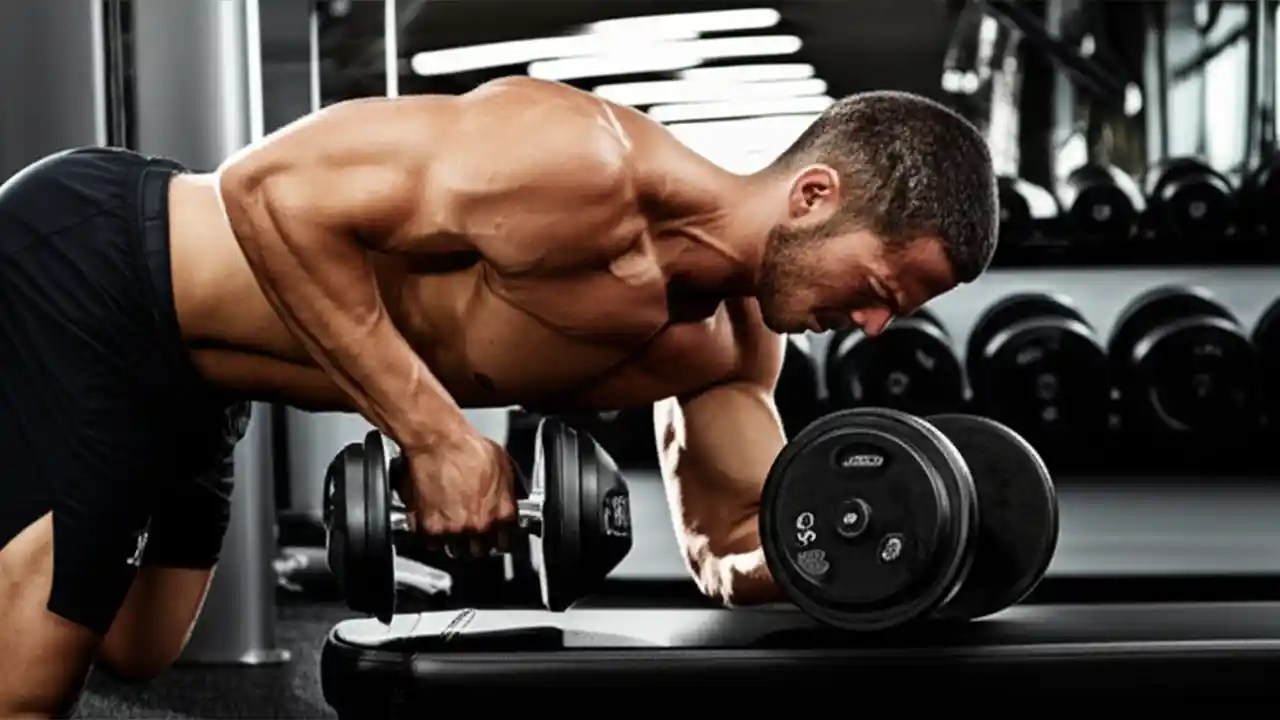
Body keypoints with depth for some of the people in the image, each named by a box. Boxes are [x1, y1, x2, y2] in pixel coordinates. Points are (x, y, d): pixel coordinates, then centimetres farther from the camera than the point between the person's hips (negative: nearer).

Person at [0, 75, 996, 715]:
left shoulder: (730, 344, -2)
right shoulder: (587, 162, -30)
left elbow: (744, 555, 6)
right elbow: (270, 190, -29)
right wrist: (434, 432, -28)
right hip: (81, 264, -9)